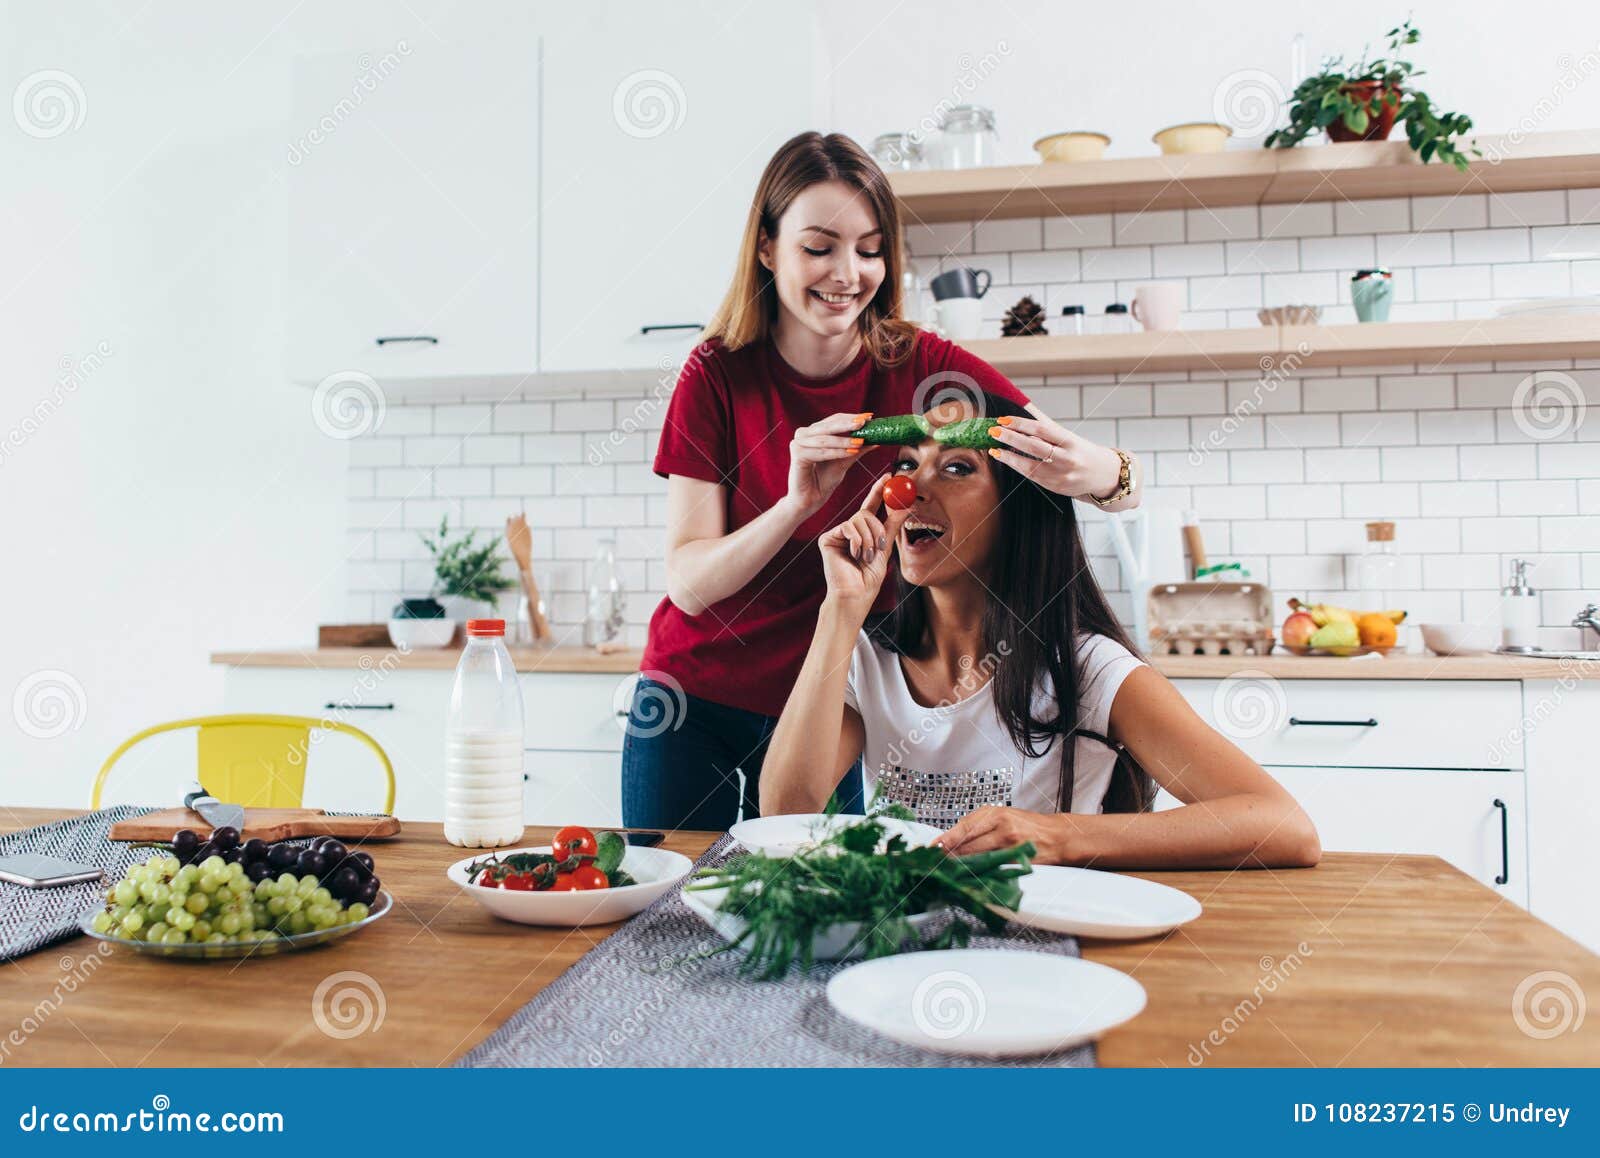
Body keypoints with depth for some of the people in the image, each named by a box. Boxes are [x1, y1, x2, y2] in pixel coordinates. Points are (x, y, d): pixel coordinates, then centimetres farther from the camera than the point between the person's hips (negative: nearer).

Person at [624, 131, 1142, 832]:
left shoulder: (925, 369, -11)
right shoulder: (717, 374, -10)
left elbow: (1124, 486, -16)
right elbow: (689, 583, -15)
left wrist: (1094, 473, -40)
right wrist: (798, 502, -32)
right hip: (693, 700, 1)